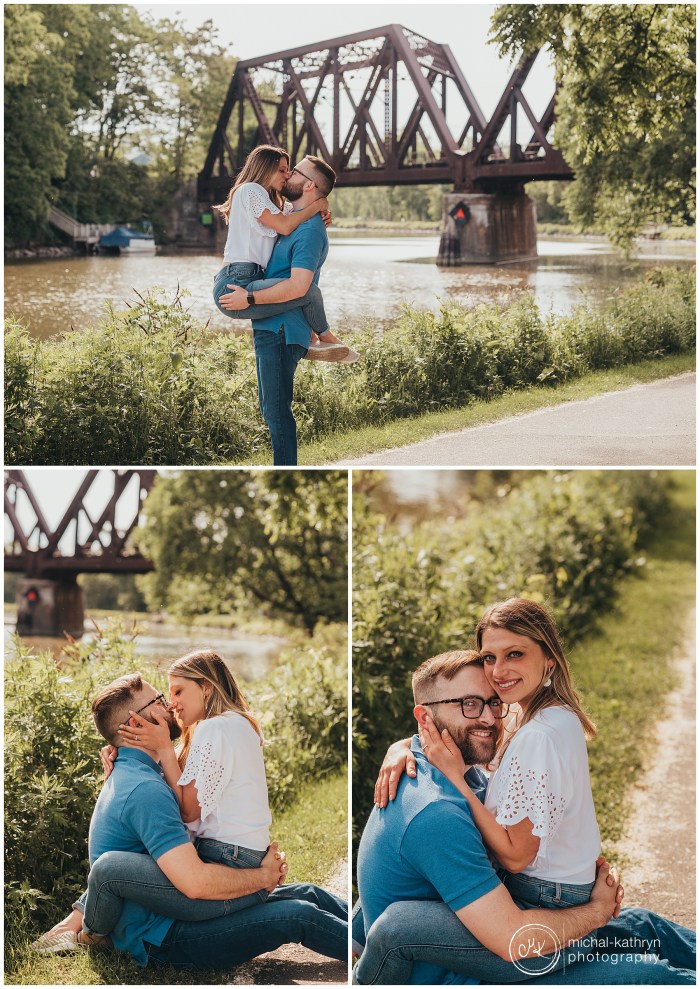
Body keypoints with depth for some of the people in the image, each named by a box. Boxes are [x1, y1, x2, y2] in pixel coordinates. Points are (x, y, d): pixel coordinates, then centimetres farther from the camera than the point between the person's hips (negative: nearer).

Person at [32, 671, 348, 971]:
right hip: (159, 939, -10)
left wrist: (265, 858, 4)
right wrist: (263, 875, -14)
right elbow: (196, 881, -31)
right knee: (299, 915, -18)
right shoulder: (144, 789, -23)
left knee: (308, 893, 5)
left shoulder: (131, 776, 14)